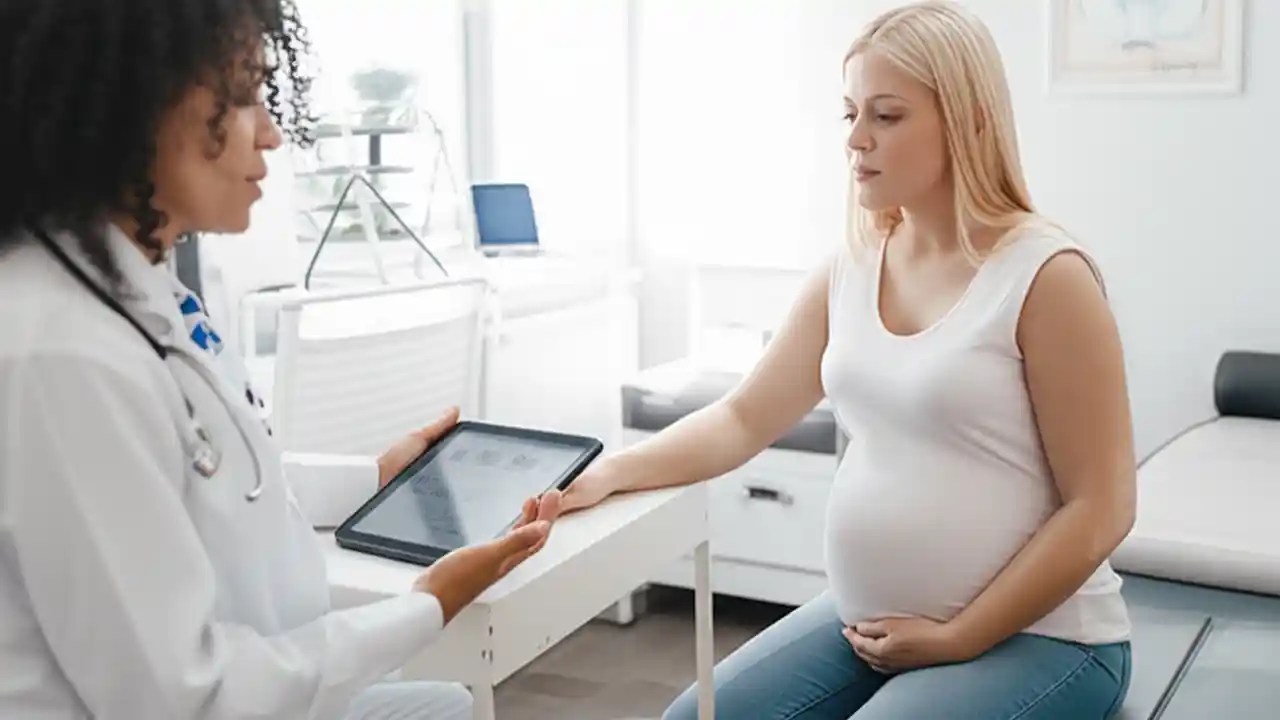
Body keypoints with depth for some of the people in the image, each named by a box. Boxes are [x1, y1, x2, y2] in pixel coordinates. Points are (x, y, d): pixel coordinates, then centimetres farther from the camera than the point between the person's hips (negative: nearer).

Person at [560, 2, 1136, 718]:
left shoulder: (1045, 276, -15)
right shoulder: (851, 270, 3)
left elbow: (1099, 509, -15)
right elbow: (744, 418, 6)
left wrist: (957, 639, -15)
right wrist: (610, 472, -9)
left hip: (1036, 636, -6)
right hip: (867, 622, 6)